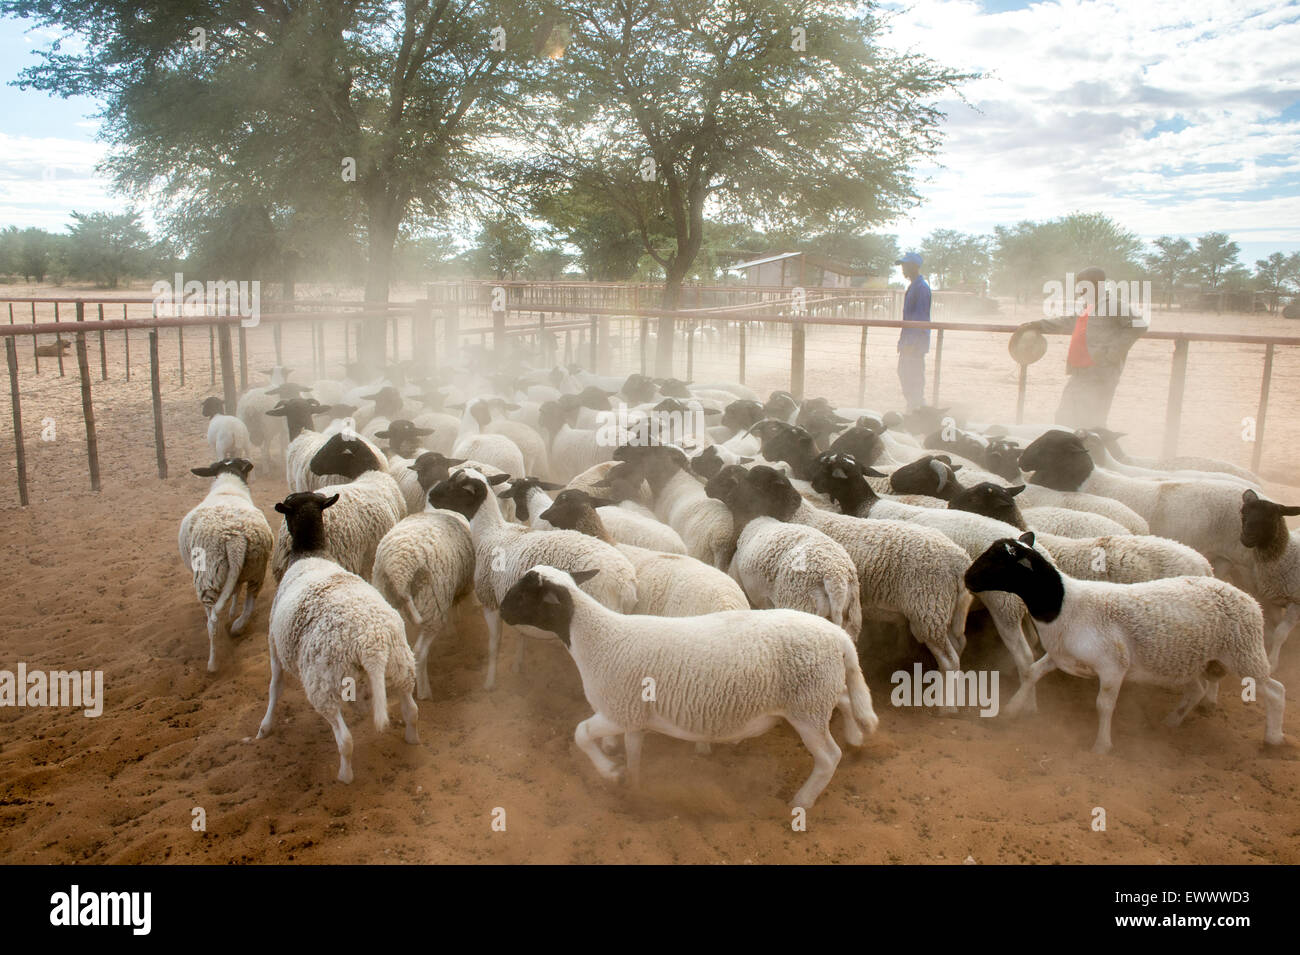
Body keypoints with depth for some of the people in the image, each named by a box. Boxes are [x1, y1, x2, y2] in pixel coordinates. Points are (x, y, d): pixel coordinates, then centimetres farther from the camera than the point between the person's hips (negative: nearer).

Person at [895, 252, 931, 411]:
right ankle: (912, 407, 23)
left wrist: (911, 343, -22)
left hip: (917, 341, -10)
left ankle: (917, 409, 1)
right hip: (909, 339, 10)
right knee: (903, 372, 15)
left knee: (914, 377, -6)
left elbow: (921, 317, -20)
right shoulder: (913, 286, 16)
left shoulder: (921, 287, -15)